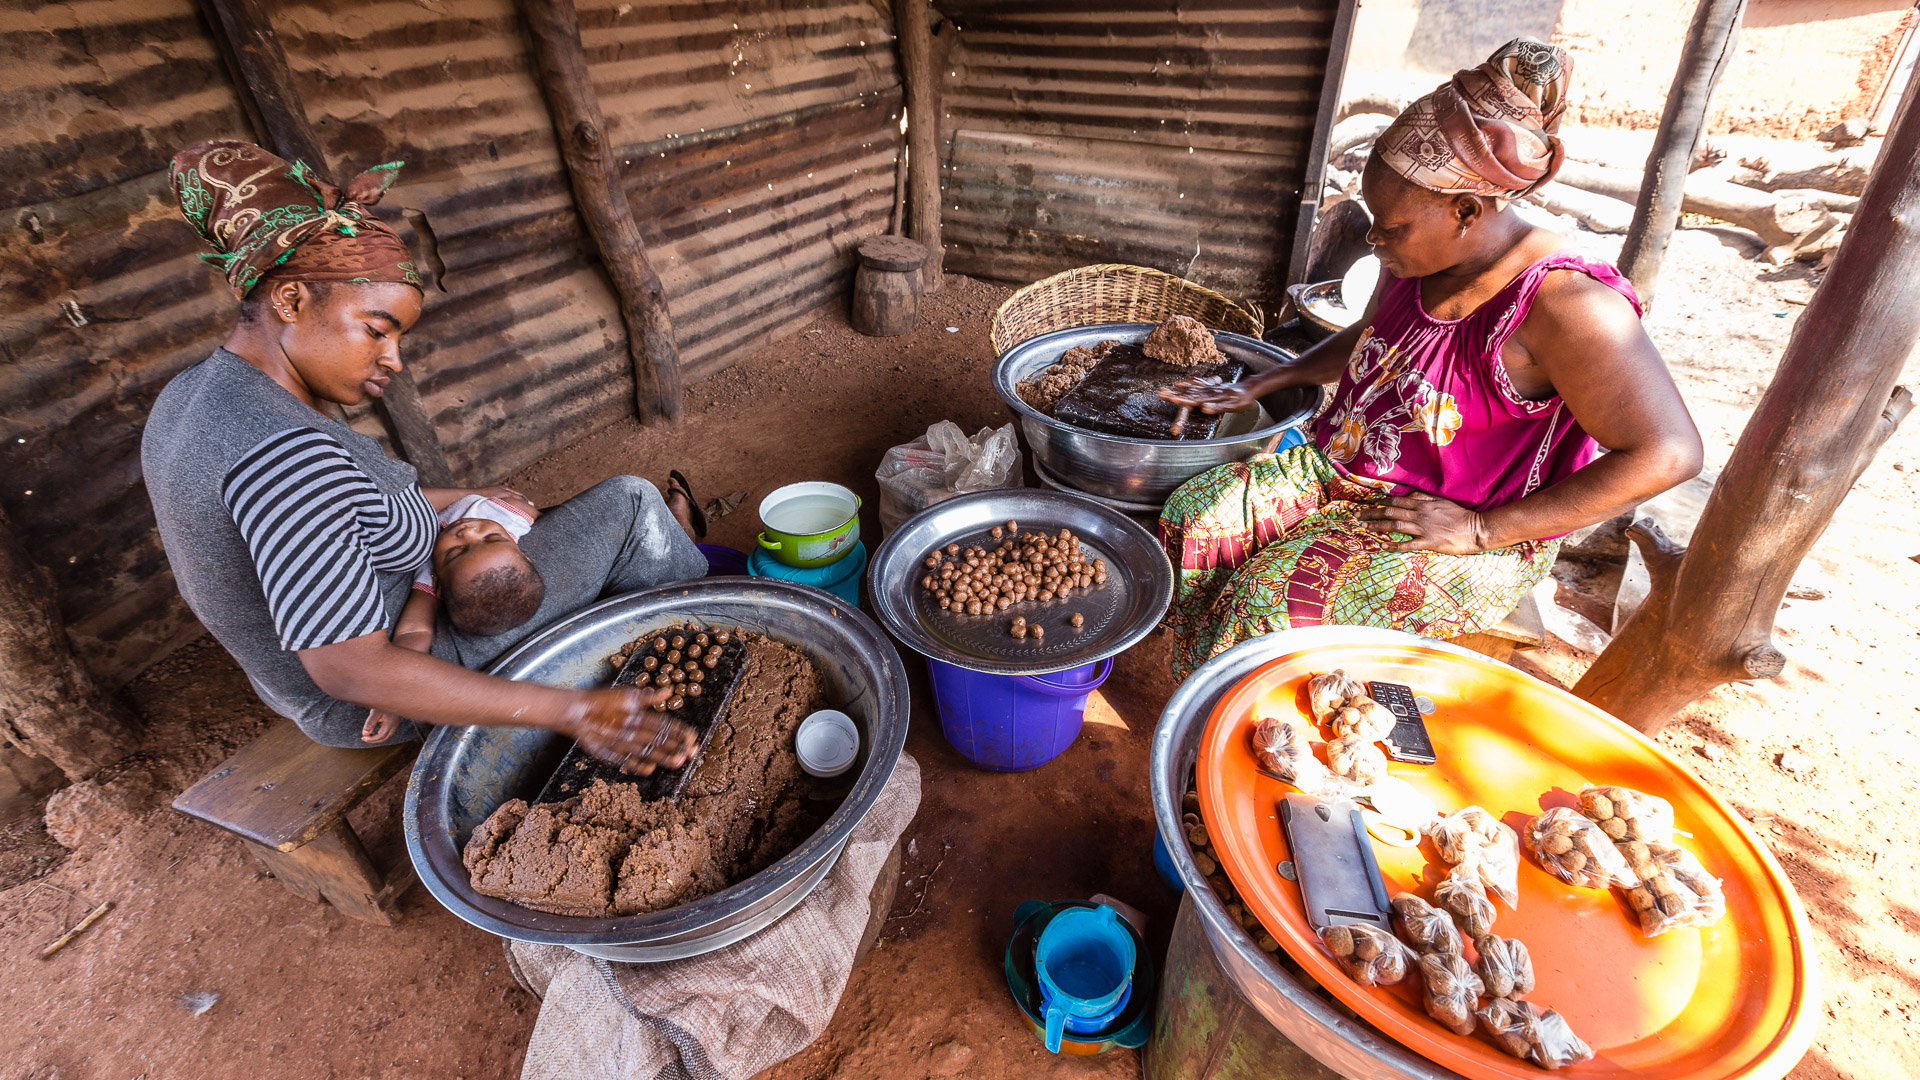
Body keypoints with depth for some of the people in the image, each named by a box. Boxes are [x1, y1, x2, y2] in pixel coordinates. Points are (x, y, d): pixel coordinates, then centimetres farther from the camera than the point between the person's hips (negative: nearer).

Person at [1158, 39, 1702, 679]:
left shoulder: (1565, 307, -24)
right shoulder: (1416, 260, 0)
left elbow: (1668, 453, -23)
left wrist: (1479, 529, -23)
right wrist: (1257, 386, 11)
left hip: (1473, 540, -7)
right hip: (1343, 470, 8)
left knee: (1271, 597, -29)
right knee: (1191, 514, -9)